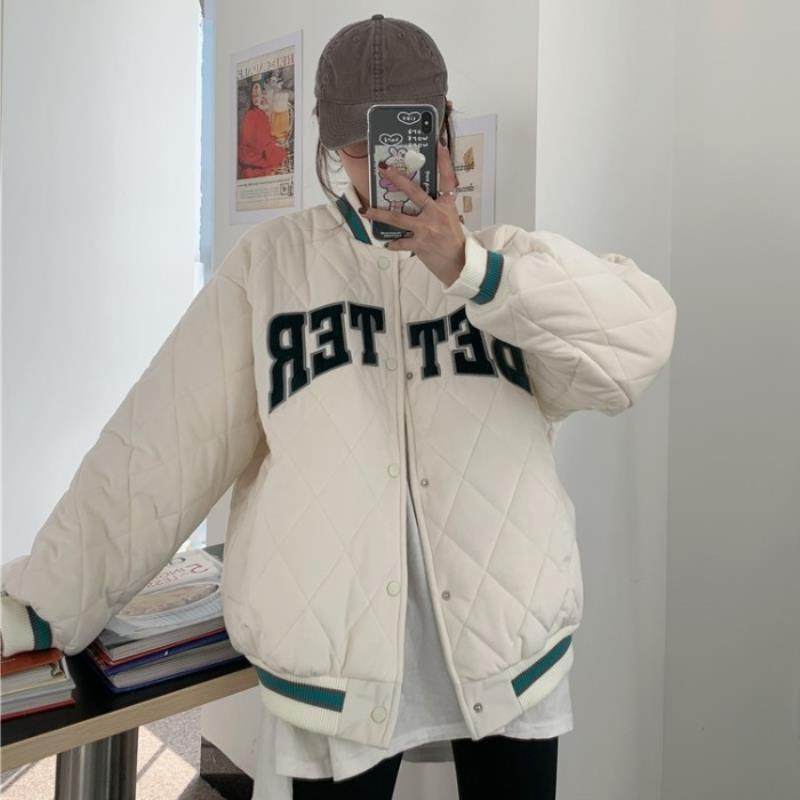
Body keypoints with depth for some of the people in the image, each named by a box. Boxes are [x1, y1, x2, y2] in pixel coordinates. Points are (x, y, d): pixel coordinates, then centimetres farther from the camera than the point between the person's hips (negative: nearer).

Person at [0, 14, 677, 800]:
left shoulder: (508, 257, 4)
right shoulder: (270, 260, 0)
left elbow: (639, 336, -11)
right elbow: (165, 446, -2)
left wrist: (468, 268, -23)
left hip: (510, 652, 2)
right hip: (332, 662, -1)